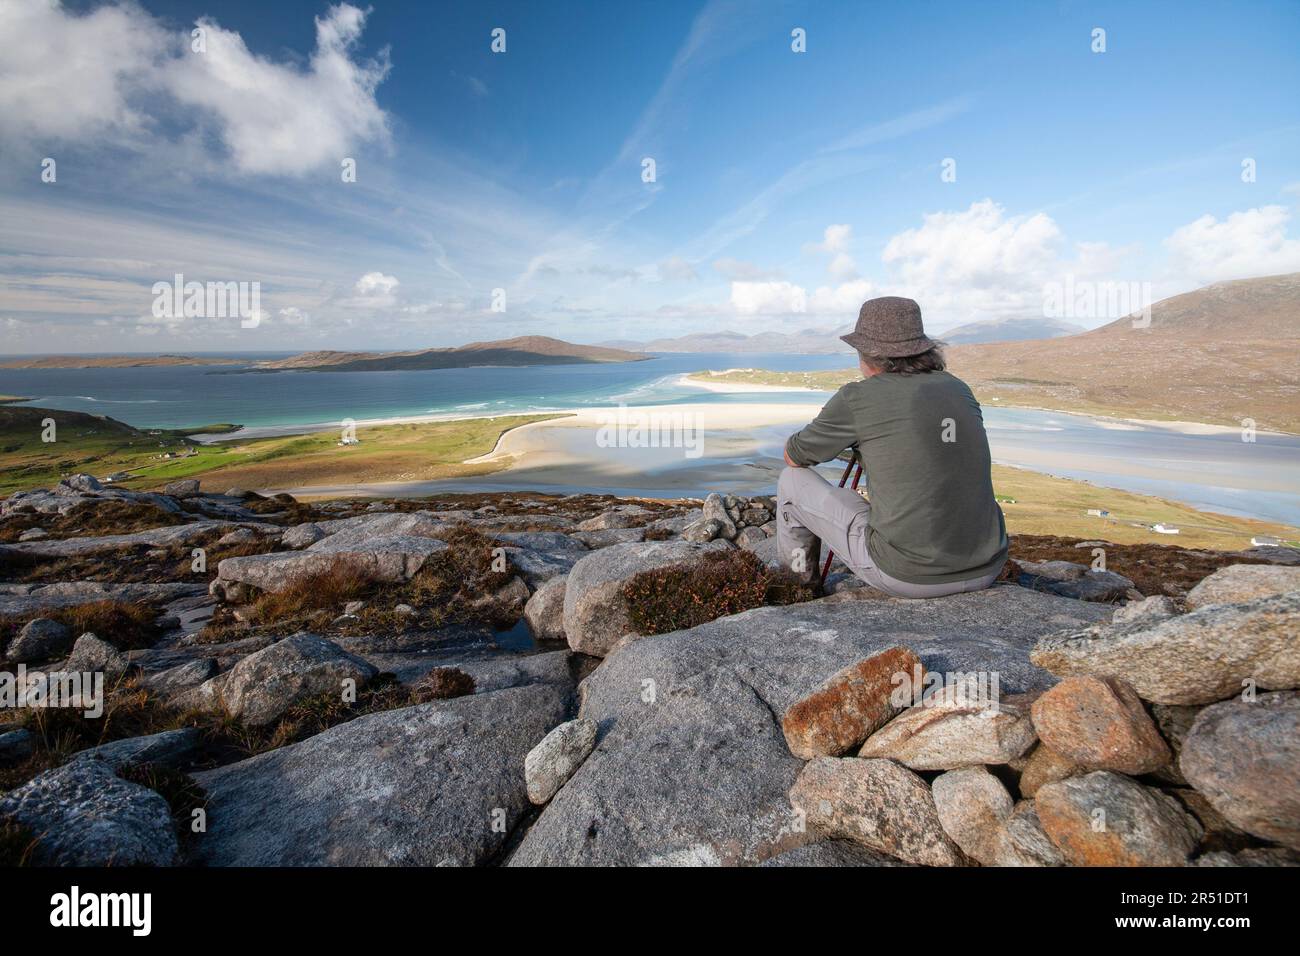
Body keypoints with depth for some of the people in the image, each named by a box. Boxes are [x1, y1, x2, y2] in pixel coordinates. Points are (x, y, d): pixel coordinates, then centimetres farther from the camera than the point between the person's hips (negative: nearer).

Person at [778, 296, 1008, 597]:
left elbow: (794, 457, 8)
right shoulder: (958, 389, 8)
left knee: (793, 480, 13)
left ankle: (799, 579, 36)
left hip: (906, 575, -5)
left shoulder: (857, 397, -7)